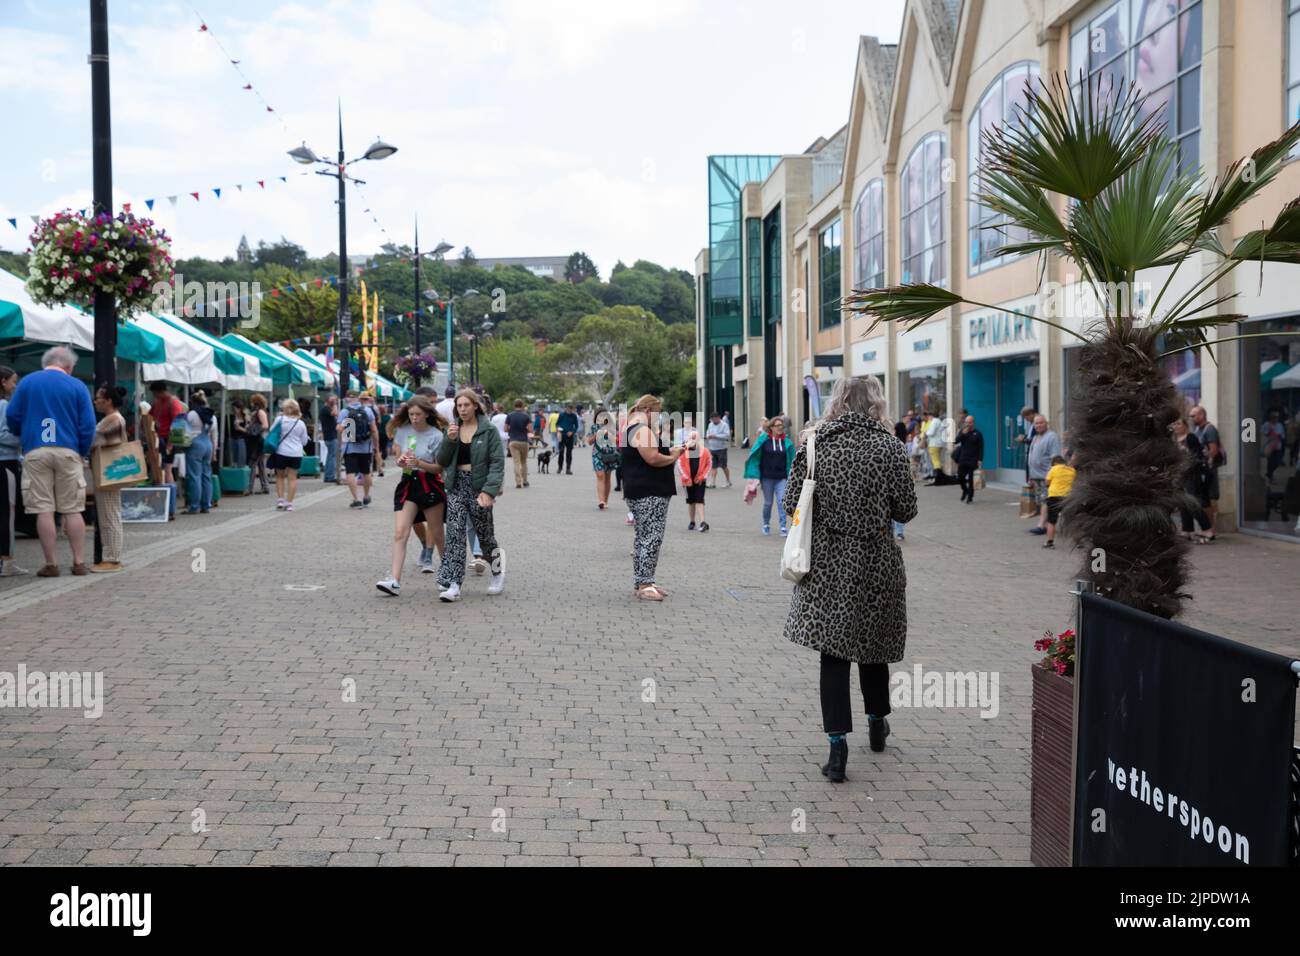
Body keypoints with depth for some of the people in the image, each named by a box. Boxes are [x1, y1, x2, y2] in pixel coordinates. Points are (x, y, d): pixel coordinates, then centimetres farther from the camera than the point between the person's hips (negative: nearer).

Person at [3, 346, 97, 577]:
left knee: (43, 510, 1)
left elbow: (11, 417, 7)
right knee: (72, 510, 5)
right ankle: (79, 562, 6)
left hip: (35, 452, 1)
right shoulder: (77, 386, 4)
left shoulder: (27, 382, 8)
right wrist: (83, 452, 12)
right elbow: (88, 425, -1)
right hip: (68, 452, 0)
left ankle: (51, 564, 3)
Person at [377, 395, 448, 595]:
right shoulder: (403, 430, 2)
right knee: (400, 532, -11)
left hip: (430, 485, -3)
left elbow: (439, 468, -6)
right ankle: (394, 581, -16)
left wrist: (419, 463, -22)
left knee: (437, 535, 9)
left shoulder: (436, 436, -8)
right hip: (408, 483, 3)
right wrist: (401, 461, -6)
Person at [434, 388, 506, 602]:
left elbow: (497, 463, -10)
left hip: (479, 488, -3)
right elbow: (442, 462, 5)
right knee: (454, 534, -8)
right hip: (457, 486, 3)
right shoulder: (453, 429, 9)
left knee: (485, 534, 10)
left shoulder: (488, 430, -5)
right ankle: (452, 584, -11)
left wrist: (489, 491, -20)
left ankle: (498, 571, 36)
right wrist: (449, 440, -12)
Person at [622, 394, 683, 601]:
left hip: (639, 492, 11)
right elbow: (653, 459, -23)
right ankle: (644, 584, -11)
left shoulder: (631, 429, 19)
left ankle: (641, 581, 20)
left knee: (643, 537, 14)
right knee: (652, 537, -11)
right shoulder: (643, 430, -15)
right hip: (649, 493, -11)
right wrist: (673, 456, -6)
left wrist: (669, 452, 13)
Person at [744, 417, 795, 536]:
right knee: (768, 502, 11)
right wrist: (755, 476, -8)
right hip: (767, 477, -1)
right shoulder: (764, 440, -5)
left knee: (781, 501, -9)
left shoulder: (787, 441, 1)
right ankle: (766, 524, 31)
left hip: (781, 478, 1)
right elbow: (754, 457, -3)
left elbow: (791, 460, 5)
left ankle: (783, 527, -6)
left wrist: (790, 476, 1)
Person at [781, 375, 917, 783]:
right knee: (873, 641, 18)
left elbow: (791, 504, -2)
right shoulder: (889, 447, -7)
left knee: (833, 649, 3)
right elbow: (906, 509, -5)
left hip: (827, 563, 0)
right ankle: (876, 721, 37)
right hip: (874, 561, 0)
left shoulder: (815, 444, -3)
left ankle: (838, 743, -4)